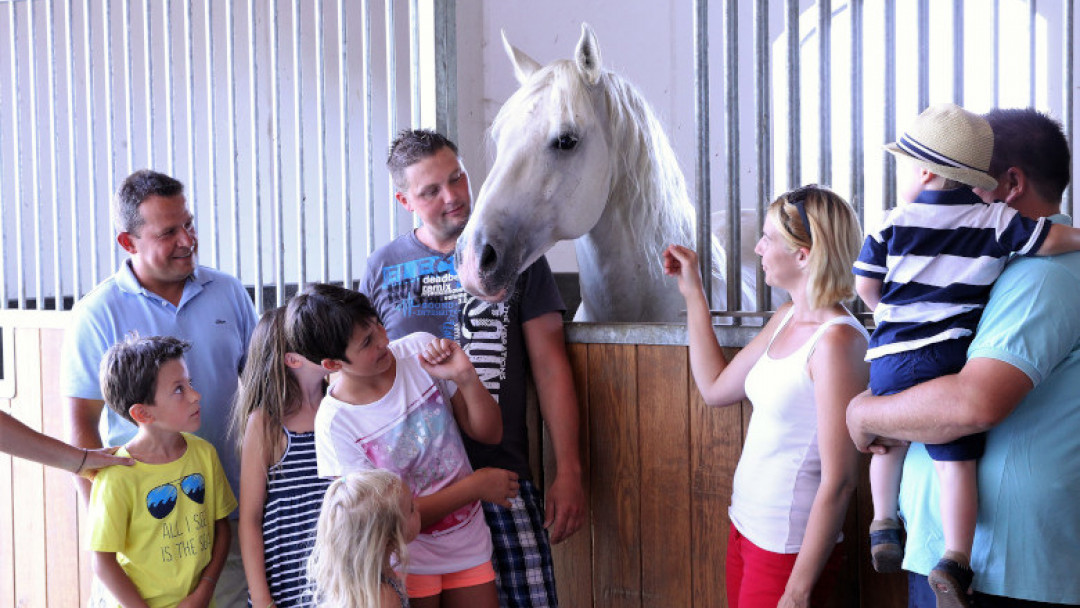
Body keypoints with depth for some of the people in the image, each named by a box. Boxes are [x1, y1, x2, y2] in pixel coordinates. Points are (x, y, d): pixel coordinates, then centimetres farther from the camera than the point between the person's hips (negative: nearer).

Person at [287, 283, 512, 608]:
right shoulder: (335, 422, -18)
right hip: (408, 562, -3)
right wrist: (474, 487, -15)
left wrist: (466, 377, -20)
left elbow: (490, 434, -2)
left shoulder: (421, 350, -8)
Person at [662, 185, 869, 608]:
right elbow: (716, 388, 16)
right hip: (746, 527, 8)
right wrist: (692, 293, 15)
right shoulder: (787, 318, 6)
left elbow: (839, 481, -22)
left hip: (790, 549, -8)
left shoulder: (836, 341, -21)